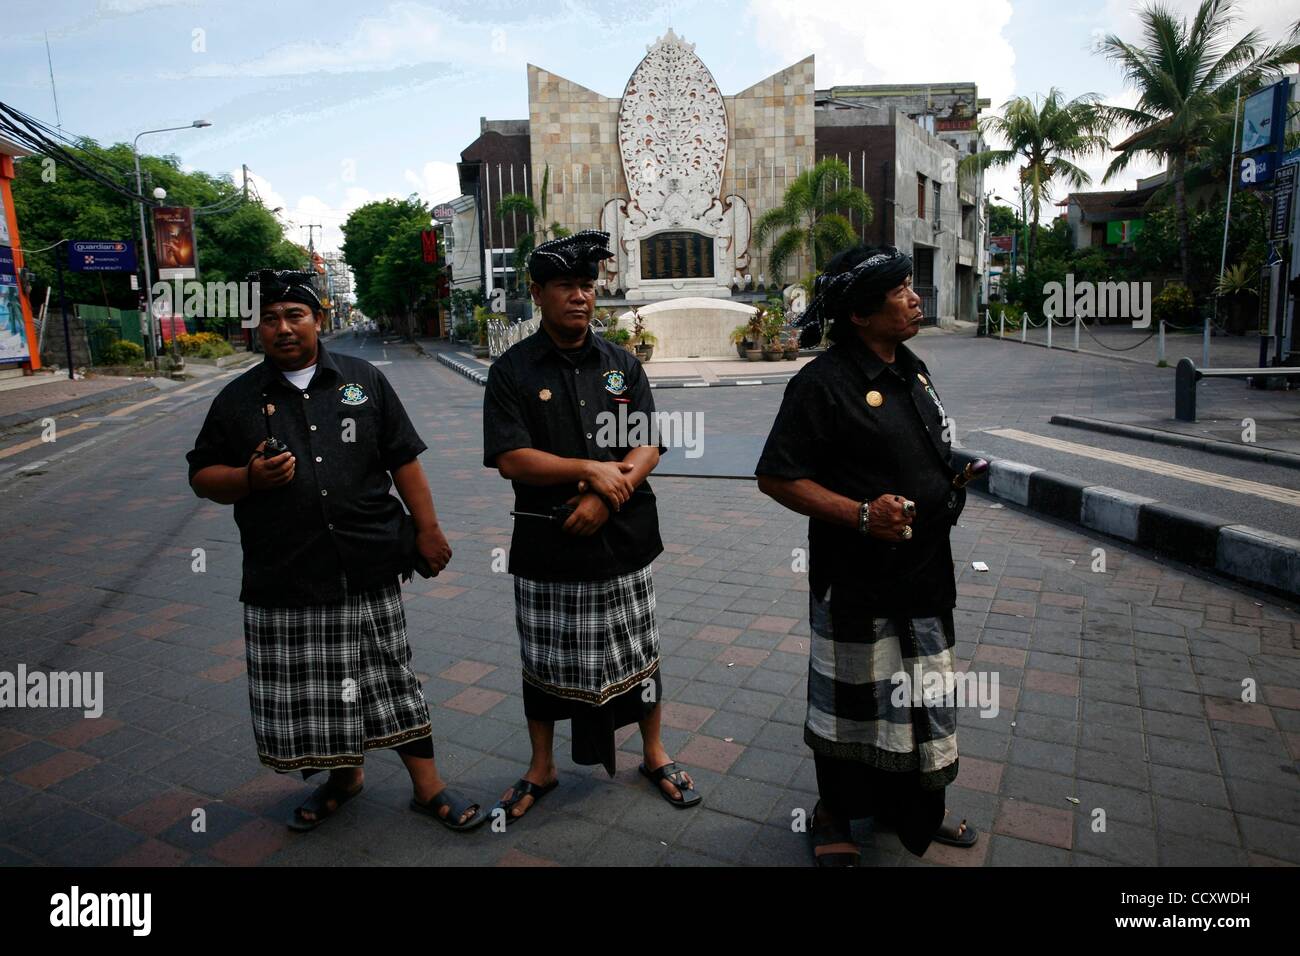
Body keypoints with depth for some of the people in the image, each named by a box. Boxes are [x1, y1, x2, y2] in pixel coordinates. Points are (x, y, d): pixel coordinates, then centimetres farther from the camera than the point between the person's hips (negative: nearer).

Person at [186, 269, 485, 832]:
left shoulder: (364, 381, 6)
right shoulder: (237, 399, 7)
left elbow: (403, 461, 6)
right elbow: (202, 476, 10)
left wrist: (428, 529, 1)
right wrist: (248, 479, -11)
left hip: (368, 570, -1)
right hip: (284, 581, 1)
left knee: (392, 681, 7)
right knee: (306, 692, 11)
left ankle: (427, 786, 20)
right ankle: (344, 777, 35)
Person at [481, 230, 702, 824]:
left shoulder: (622, 365, 5)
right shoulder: (512, 370, -3)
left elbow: (648, 447, -2)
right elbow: (510, 459, -12)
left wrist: (606, 497, -18)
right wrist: (591, 470, -18)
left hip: (623, 537, 2)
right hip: (545, 545, -1)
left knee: (637, 651, 12)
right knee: (544, 660, 12)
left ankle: (654, 755, 34)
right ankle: (541, 769, 32)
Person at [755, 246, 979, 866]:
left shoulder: (912, 369, 9)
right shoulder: (824, 382, -18)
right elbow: (775, 477, -19)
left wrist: (953, 480, 7)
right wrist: (860, 513, -26)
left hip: (923, 571, 8)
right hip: (858, 581, -8)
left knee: (922, 697, 19)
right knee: (851, 705, 9)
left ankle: (913, 809, 42)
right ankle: (834, 813, 34)